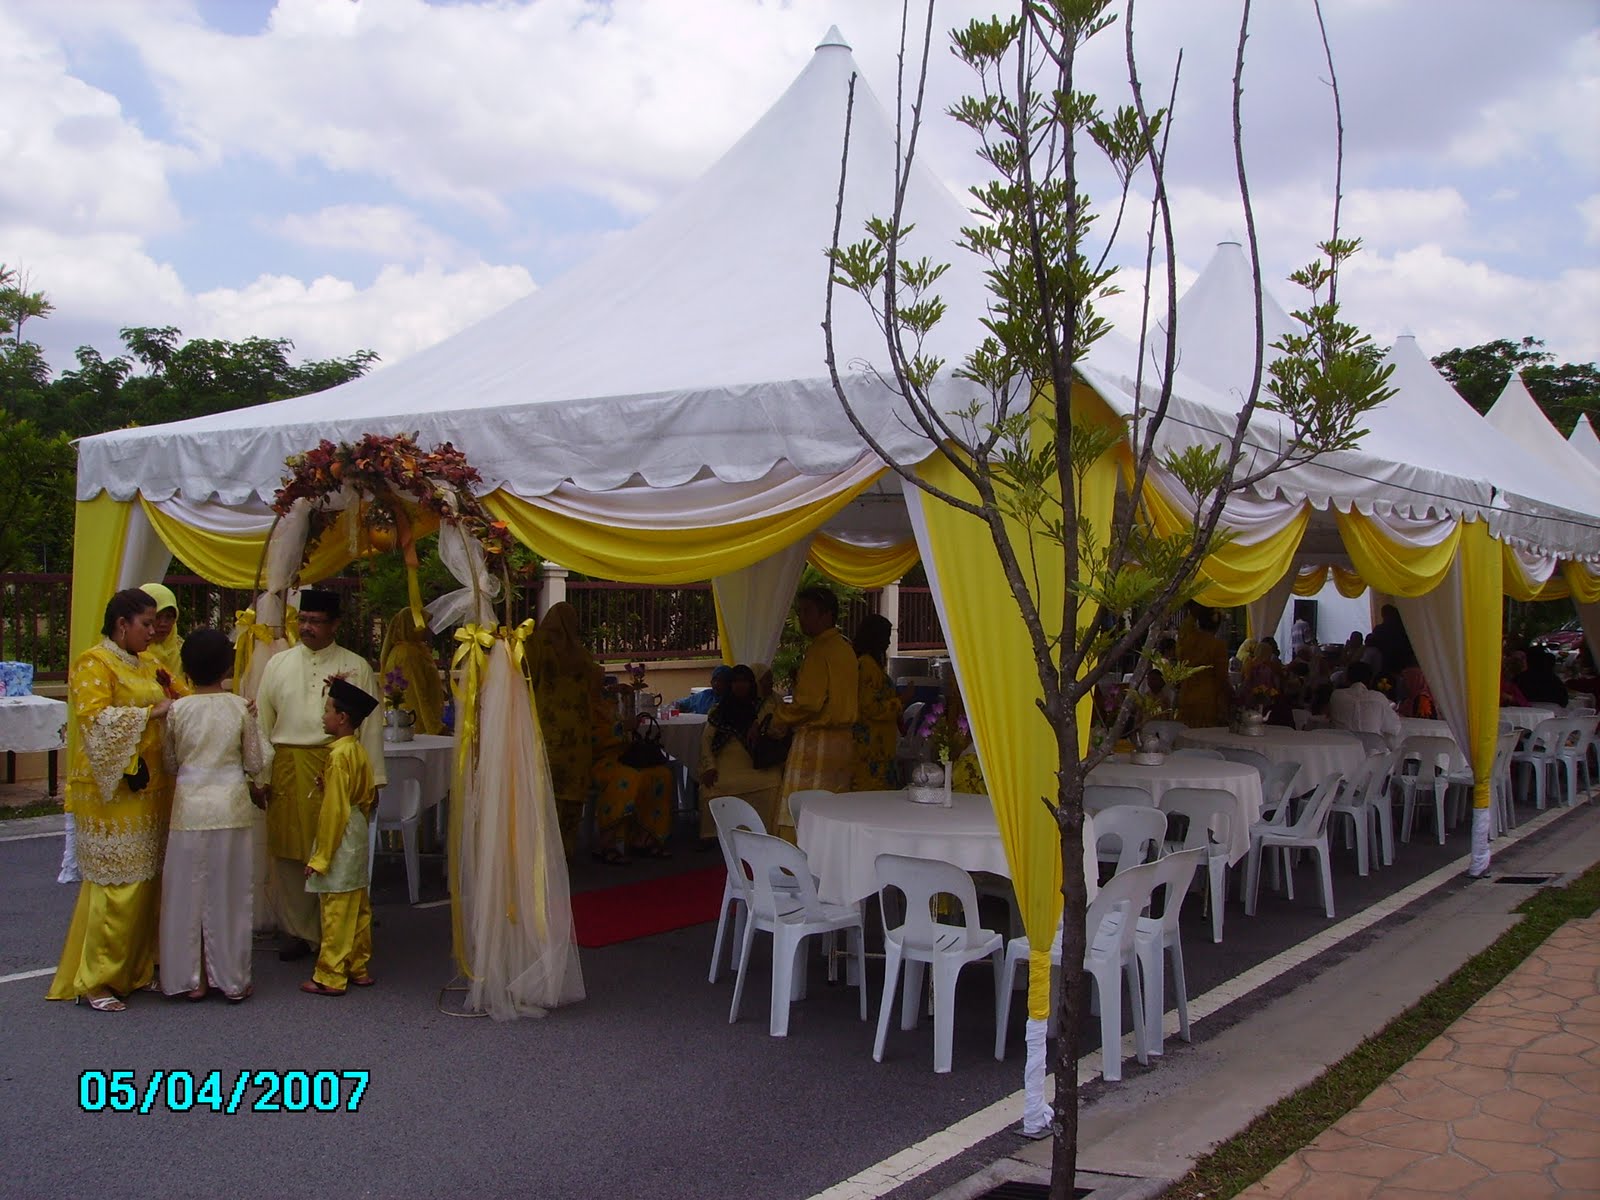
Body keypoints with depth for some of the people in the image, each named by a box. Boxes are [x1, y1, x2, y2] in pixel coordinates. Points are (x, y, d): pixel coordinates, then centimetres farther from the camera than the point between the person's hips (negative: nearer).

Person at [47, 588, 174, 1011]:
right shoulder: (94, 663, -7)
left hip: (149, 787, 8)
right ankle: (93, 980, 1)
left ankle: (136, 967, 17)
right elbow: (95, 718, -20)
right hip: (112, 789, -8)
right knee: (115, 882, -7)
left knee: (147, 880, 8)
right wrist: (152, 712, -20)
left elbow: (164, 714, 26)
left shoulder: (144, 666, 17)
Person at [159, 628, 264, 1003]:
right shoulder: (241, 708, -4)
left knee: (188, 892, 9)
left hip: (190, 806, 0)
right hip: (232, 805, 0)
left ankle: (191, 979, 14)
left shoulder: (178, 710, -5)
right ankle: (232, 980, 13)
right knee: (230, 893, 8)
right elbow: (254, 763, 1)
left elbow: (170, 764, 3)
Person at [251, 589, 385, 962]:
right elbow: (262, 723, 10)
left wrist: (372, 779, -2)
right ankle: (299, 931, 17)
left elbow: (370, 725, 2)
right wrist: (259, 776, 5)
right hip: (288, 769, 2)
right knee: (289, 854, 5)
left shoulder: (356, 667, 4)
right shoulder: (278, 664, 10)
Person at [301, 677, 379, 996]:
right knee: (358, 907, 14)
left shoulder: (338, 755, -18)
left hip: (339, 840, -9)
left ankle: (330, 978, 2)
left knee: (335, 912, -3)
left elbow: (334, 810, -20)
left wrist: (320, 857, -16)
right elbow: (367, 798, 16)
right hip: (358, 836, 9)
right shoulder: (359, 751, 9)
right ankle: (359, 968, 22)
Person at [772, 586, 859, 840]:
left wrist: (780, 718, -4)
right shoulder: (846, 648, 13)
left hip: (815, 741, -9)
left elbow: (809, 702, -21)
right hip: (843, 740, 9)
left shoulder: (819, 651, -15)